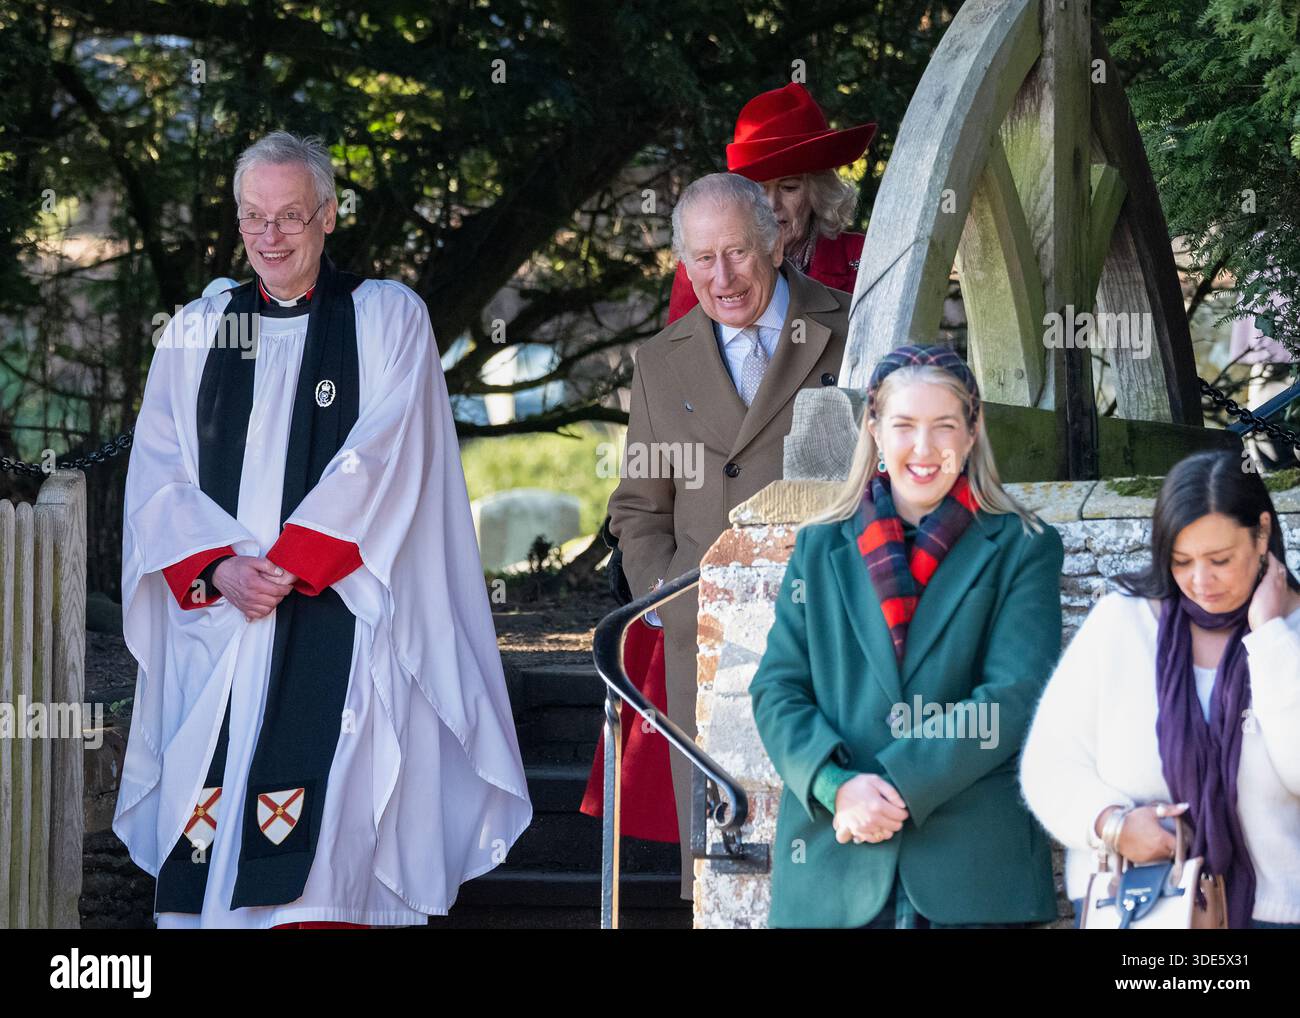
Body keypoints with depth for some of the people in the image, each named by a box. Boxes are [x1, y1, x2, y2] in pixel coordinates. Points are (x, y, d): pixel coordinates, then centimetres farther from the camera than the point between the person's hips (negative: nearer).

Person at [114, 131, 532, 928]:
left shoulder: (388, 317, 6)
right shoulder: (195, 332, 16)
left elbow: (382, 460, -5)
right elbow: (157, 475, 9)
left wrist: (288, 563, -13)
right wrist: (220, 567, -9)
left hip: (337, 617, -4)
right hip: (214, 625, 4)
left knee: (318, 864, -15)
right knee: (202, 848, -3)